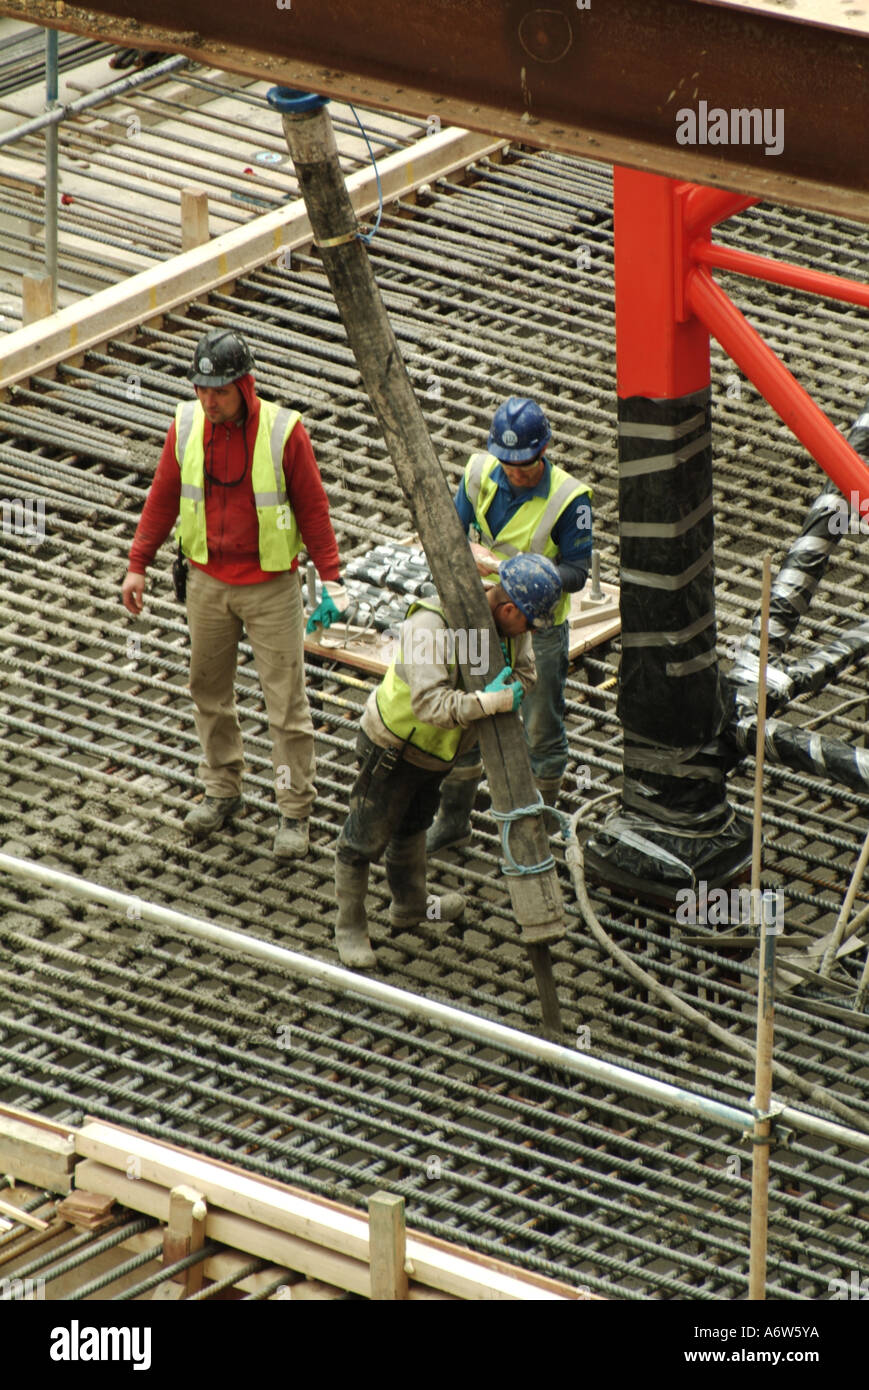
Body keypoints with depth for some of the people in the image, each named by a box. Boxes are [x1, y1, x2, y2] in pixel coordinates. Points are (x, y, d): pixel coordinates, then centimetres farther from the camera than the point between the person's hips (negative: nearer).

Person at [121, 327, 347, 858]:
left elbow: (313, 508, -8)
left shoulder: (284, 432, -16)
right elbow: (163, 498, 5)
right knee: (210, 691, 14)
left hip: (271, 586, -4)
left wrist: (332, 579, -9)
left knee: (286, 700, 0)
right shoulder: (187, 426, -5)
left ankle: (296, 812, 9)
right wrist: (138, 565, 5)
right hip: (208, 582, 4)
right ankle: (223, 792, 31)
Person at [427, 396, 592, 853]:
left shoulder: (568, 498, -20)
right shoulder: (481, 474, -8)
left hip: (540, 628, -4)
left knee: (542, 732, 7)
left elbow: (576, 570, -15)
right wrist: (473, 554, -18)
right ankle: (452, 820, 31)